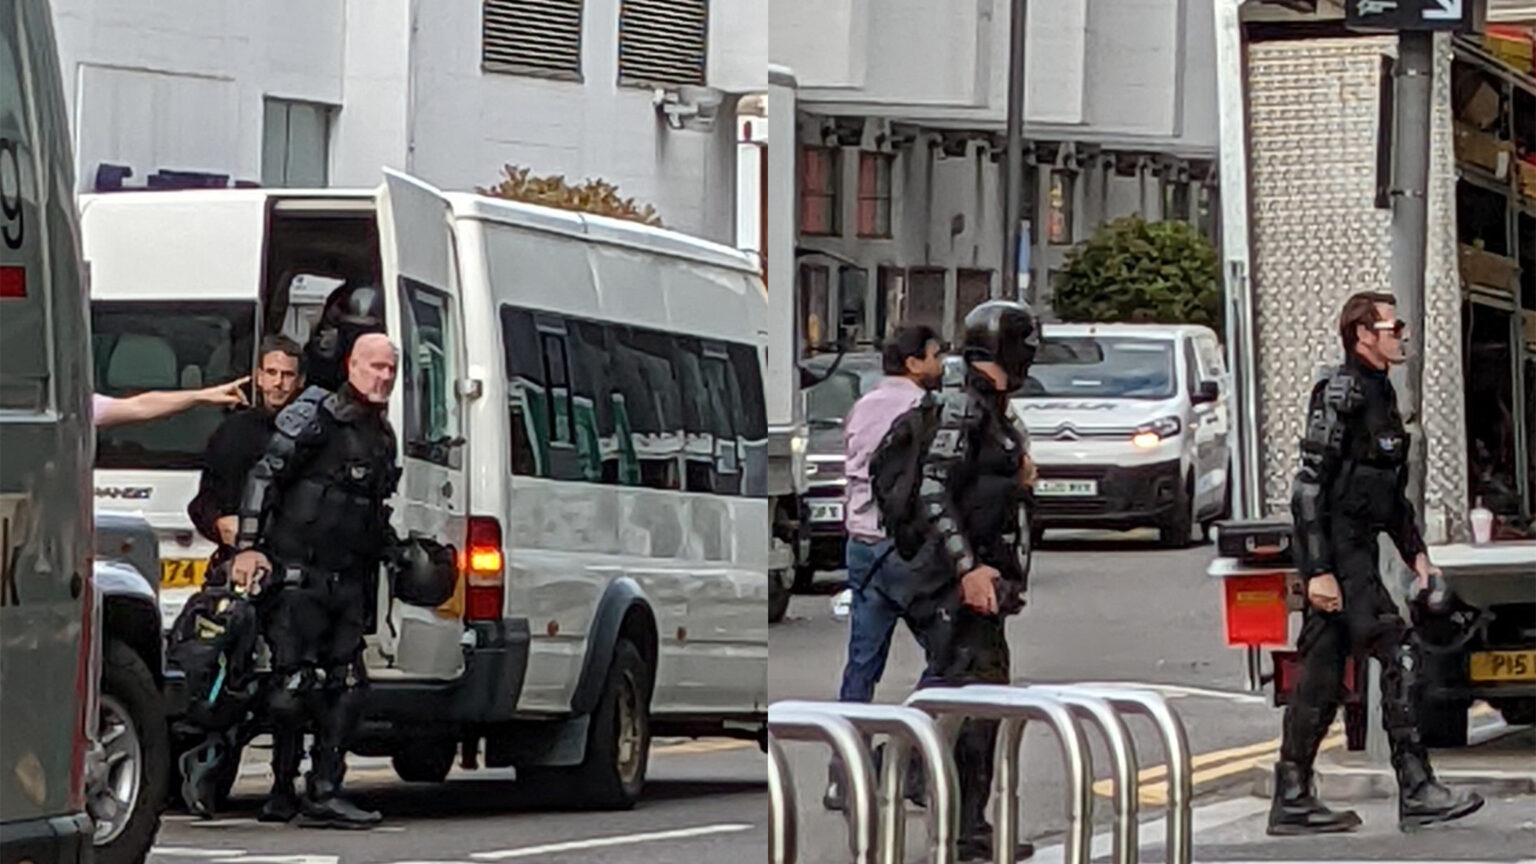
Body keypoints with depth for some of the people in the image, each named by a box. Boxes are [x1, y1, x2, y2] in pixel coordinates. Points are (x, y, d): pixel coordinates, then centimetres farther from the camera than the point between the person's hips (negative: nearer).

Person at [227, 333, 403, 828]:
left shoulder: (383, 436, 18)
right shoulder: (318, 417, -7)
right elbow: (265, 476, -11)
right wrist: (248, 546, -17)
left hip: (348, 580, 8)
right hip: (299, 576, -8)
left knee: (347, 687, 1)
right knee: (295, 684, -8)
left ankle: (324, 792, 2)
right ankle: (283, 793, 1)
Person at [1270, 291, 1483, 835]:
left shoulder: (1380, 393, 18)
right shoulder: (1341, 393, -12)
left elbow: (1392, 490, 27)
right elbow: (1309, 484, -17)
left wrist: (1415, 551, 21)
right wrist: (1318, 570, -21)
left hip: (1357, 554, 10)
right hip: (1336, 553, -10)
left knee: (1323, 678, 9)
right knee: (1398, 655, -13)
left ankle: (1292, 802, 11)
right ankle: (1416, 792, -13)